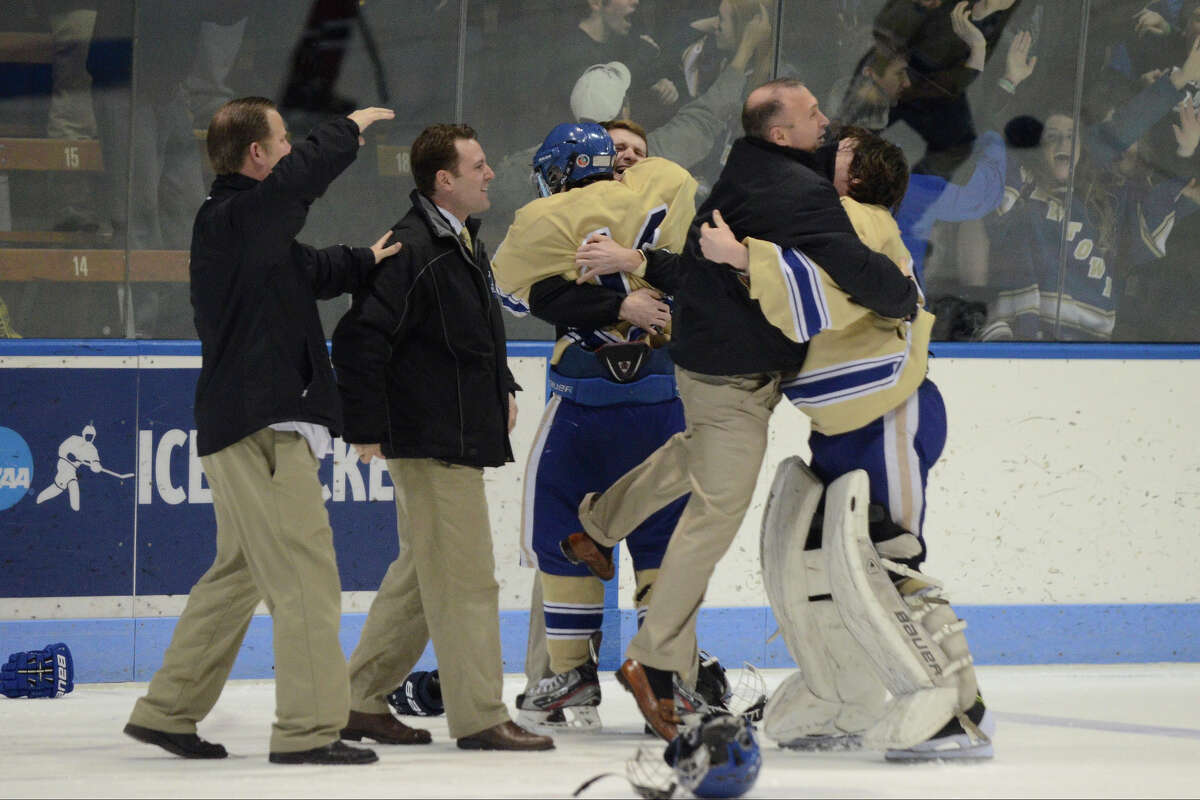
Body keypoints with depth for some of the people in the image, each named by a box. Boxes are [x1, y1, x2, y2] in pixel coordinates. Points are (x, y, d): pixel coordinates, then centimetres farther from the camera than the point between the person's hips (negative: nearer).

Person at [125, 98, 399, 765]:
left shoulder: (240, 222, 17)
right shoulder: (238, 216, -14)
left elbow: (307, 269, 31)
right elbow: (304, 173, -26)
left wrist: (361, 263, 18)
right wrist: (351, 129, -8)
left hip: (238, 428, 11)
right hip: (264, 427, -11)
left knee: (241, 571, 17)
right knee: (304, 572, -10)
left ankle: (168, 710, 22)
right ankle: (310, 728, -10)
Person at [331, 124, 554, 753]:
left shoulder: (463, 244, 13)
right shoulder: (411, 250, -18)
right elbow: (359, 339, -22)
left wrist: (502, 388, 21)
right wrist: (368, 428, -21)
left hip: (464, 436, 10)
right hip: (430, 441, -10)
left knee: (423, 572, 15)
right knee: (464, 579, -6)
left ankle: (362, 701, 23)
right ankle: (479, 718, -1)